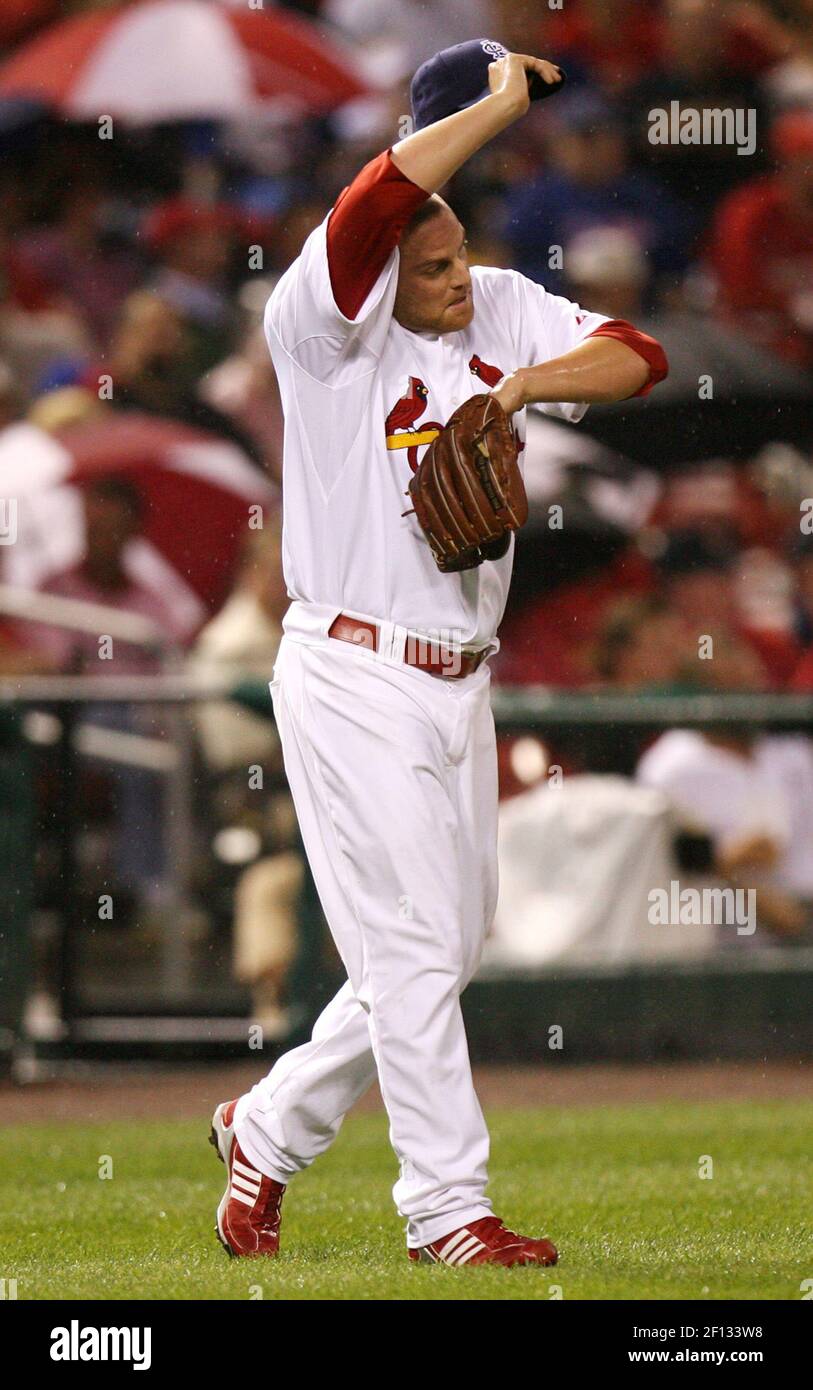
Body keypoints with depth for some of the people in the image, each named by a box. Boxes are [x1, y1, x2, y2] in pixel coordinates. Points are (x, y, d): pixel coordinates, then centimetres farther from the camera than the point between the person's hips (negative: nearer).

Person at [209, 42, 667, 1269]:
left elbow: (638, 358, 0)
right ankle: (448, 1211, -2)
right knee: (414, 948, -7)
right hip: (354, 677, -7)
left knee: (445, 949, 13)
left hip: (458, 685, 7)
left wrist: (520, 387, -16)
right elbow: (371, 207, -32)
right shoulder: (328, 327, -14)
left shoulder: (503, 313, 6)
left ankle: (270, 1129, 29)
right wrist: (497, 105, -22)